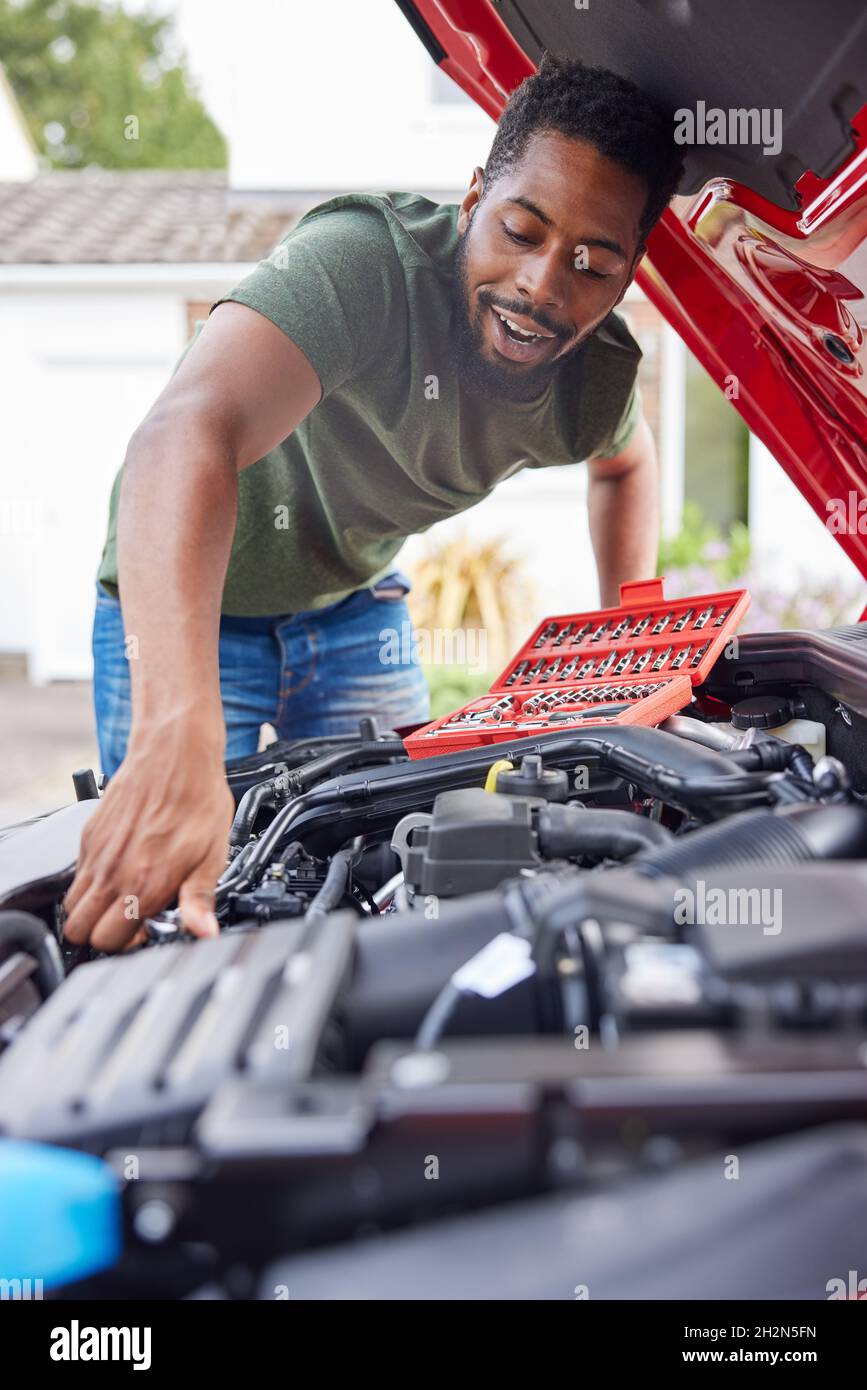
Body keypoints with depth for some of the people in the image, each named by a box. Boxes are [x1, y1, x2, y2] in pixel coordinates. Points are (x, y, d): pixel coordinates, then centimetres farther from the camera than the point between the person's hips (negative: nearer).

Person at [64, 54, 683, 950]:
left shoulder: (601, 375, -13)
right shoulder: (367, 261, -37)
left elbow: (625, 459, 15)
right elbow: (189, 432, -55)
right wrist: (177, 750, -68)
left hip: (355, 601, 5)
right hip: (180, 602, -5)